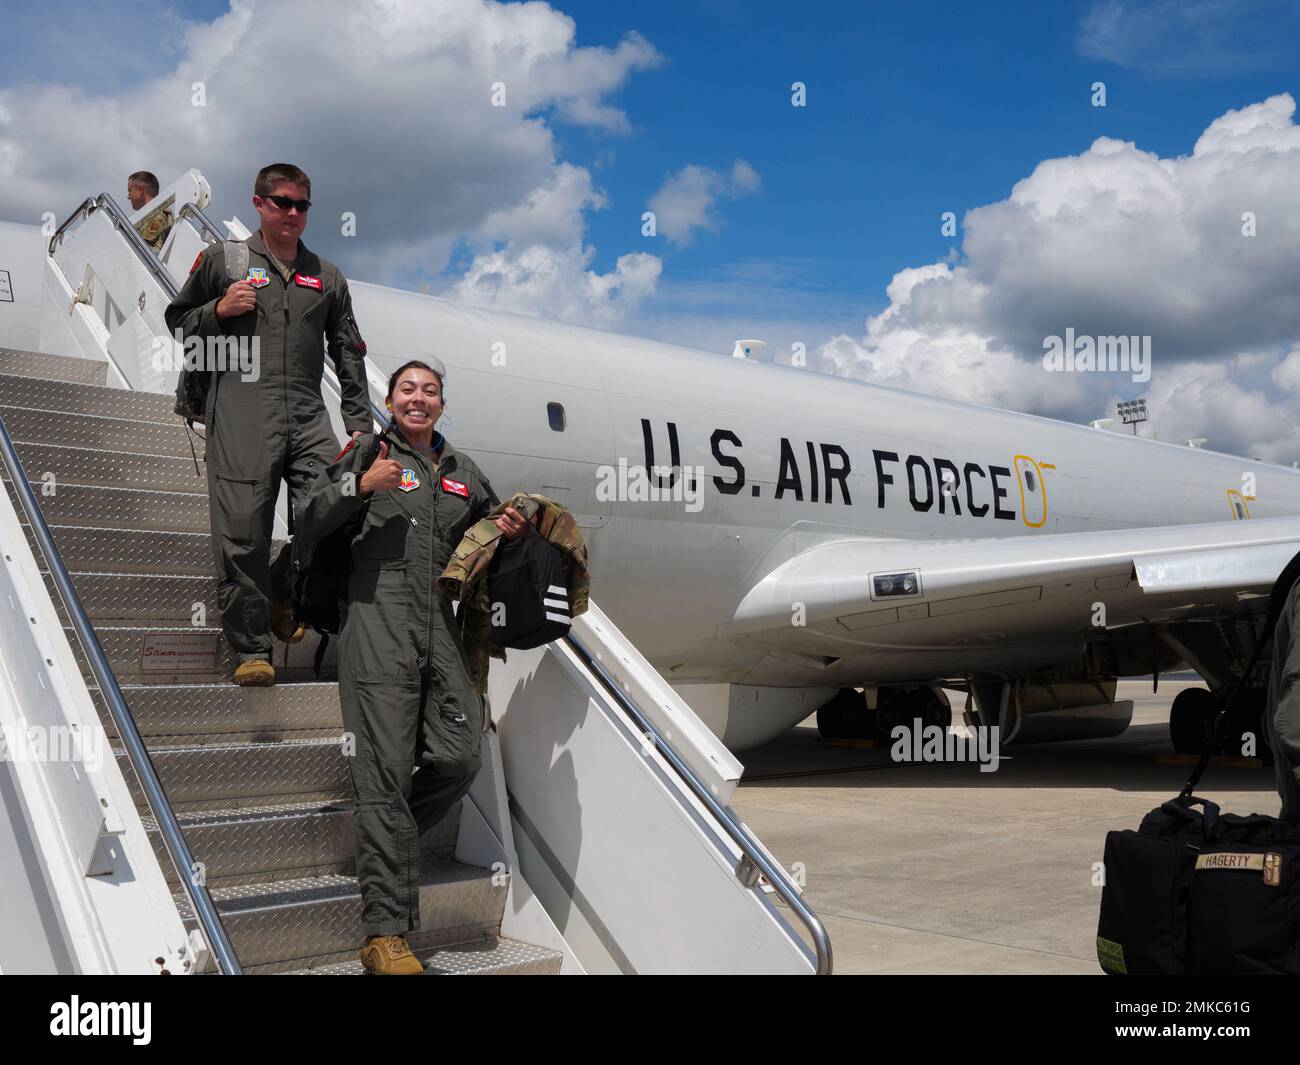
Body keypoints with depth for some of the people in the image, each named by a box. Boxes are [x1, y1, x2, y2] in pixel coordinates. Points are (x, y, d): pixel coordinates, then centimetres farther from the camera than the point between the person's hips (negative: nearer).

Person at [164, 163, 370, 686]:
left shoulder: (327, 276, 21)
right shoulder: (221, 259, 13)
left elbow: (349, 355, 21)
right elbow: (177, 321, 17)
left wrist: (359, 425, 12)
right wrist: (220, 310, -4)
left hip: (308, 416, 3)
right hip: (239, 413, -2)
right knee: (242, 534, -8)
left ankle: (283, 596, 16)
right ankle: (250, 648, 3)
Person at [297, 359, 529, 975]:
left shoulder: (462, 472, 23)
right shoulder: (370, 454, 10)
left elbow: (490, 530, 33)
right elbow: (309, 526, 5)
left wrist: (510, 533, 10)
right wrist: (360, 484, -10)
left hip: (440, 631, 5)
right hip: (379, 626, -5)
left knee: (458, 759, -9)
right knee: (387, 773, -10)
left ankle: (380, 840, 20)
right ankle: (386, 935, -9)